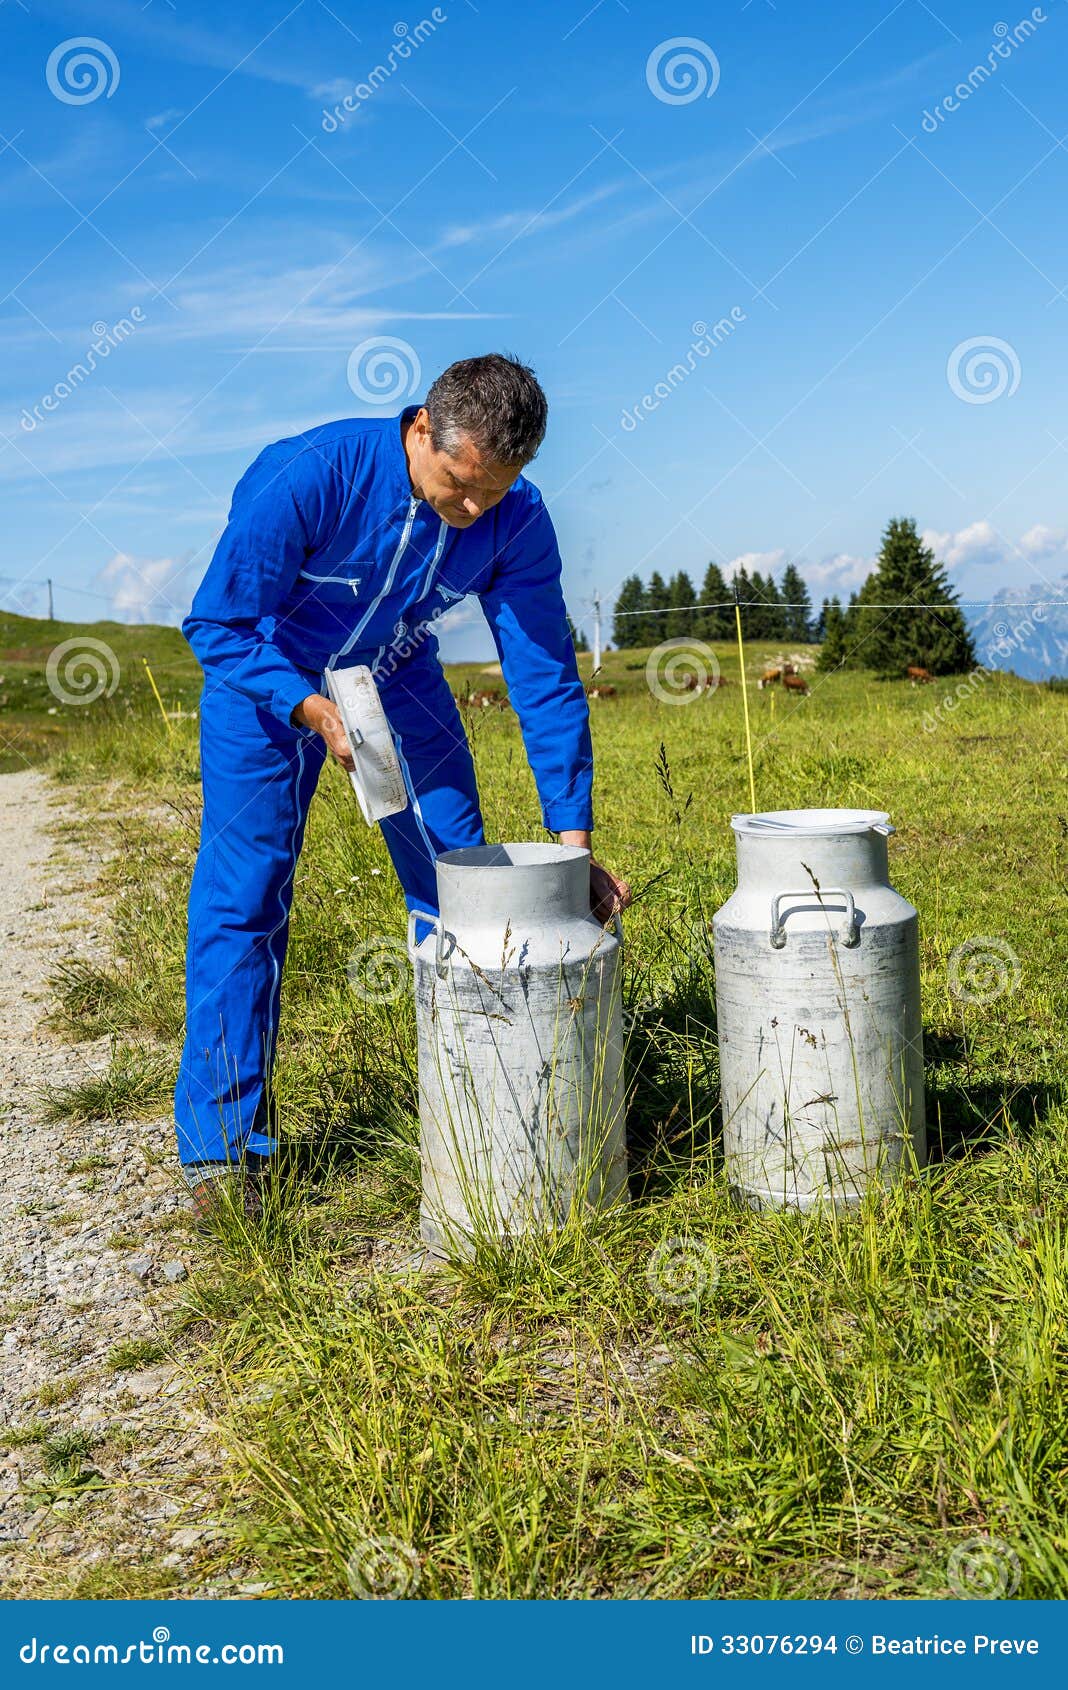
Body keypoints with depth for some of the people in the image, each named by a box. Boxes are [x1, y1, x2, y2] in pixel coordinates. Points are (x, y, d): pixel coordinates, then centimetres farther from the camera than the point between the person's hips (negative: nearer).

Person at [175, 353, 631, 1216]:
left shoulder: (517, 520, -23)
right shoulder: (305, 475, -33)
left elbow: (546, 680, -18)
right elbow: (217, 624, -24)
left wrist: (573, 843, -20)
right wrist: (314, 710, -40)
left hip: (398, 677, 3)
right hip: (269, 679, -3)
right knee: (242, 894, -9)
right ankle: (223, 1145, 1)